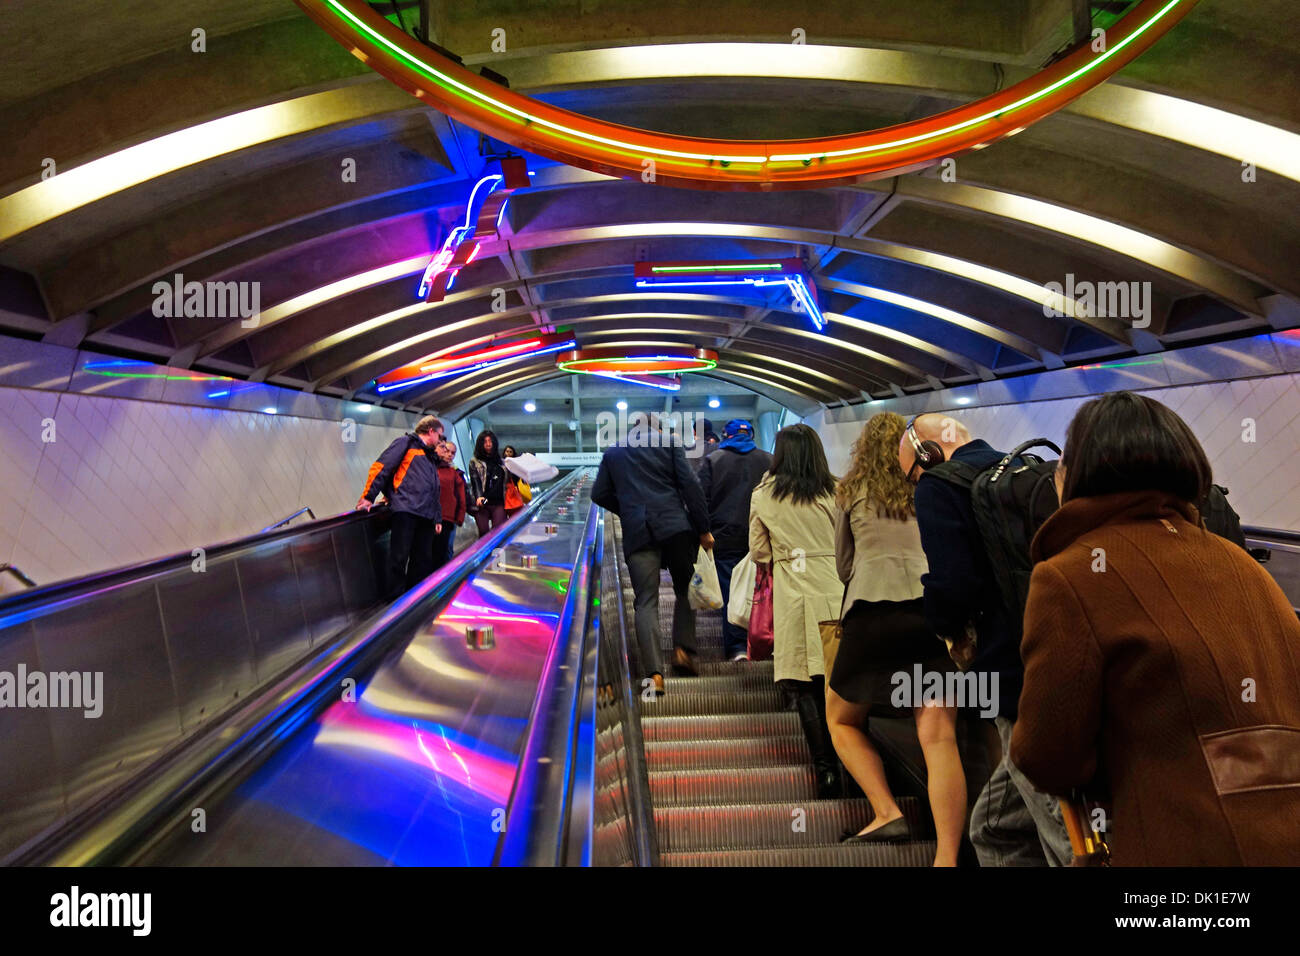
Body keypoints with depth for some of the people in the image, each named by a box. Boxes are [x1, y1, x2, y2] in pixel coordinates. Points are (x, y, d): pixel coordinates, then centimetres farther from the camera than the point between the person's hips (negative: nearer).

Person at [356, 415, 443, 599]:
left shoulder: (430, 457, 30)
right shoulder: (406, 443, 6)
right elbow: (381, 467, -5)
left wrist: (437, 518, 23)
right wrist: (368, 497, -12)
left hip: (425, 515, 8)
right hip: (405, 509, -8)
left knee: (423, 561, 5)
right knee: (399, 558, -9)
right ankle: (396, 603, -6)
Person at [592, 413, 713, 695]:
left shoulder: (612, 452, 16)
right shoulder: (669, 443, 9)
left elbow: (599, 494, 15)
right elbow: (689, 484, 0)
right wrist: (703, 528, 1)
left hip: (636, 533, 1)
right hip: (675, 525, -1)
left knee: (645, 602, 0)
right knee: (685, 589, 17)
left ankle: (653, 673, -11)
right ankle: (683, 649, 4)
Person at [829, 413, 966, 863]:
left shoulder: (853, 492, 14)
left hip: (875, 609, -2)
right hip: (937, 605, 2)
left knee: (842, 721, 15)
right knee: (938, 737, -2)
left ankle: (887, 813, 1)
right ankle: (947, 857, -10)